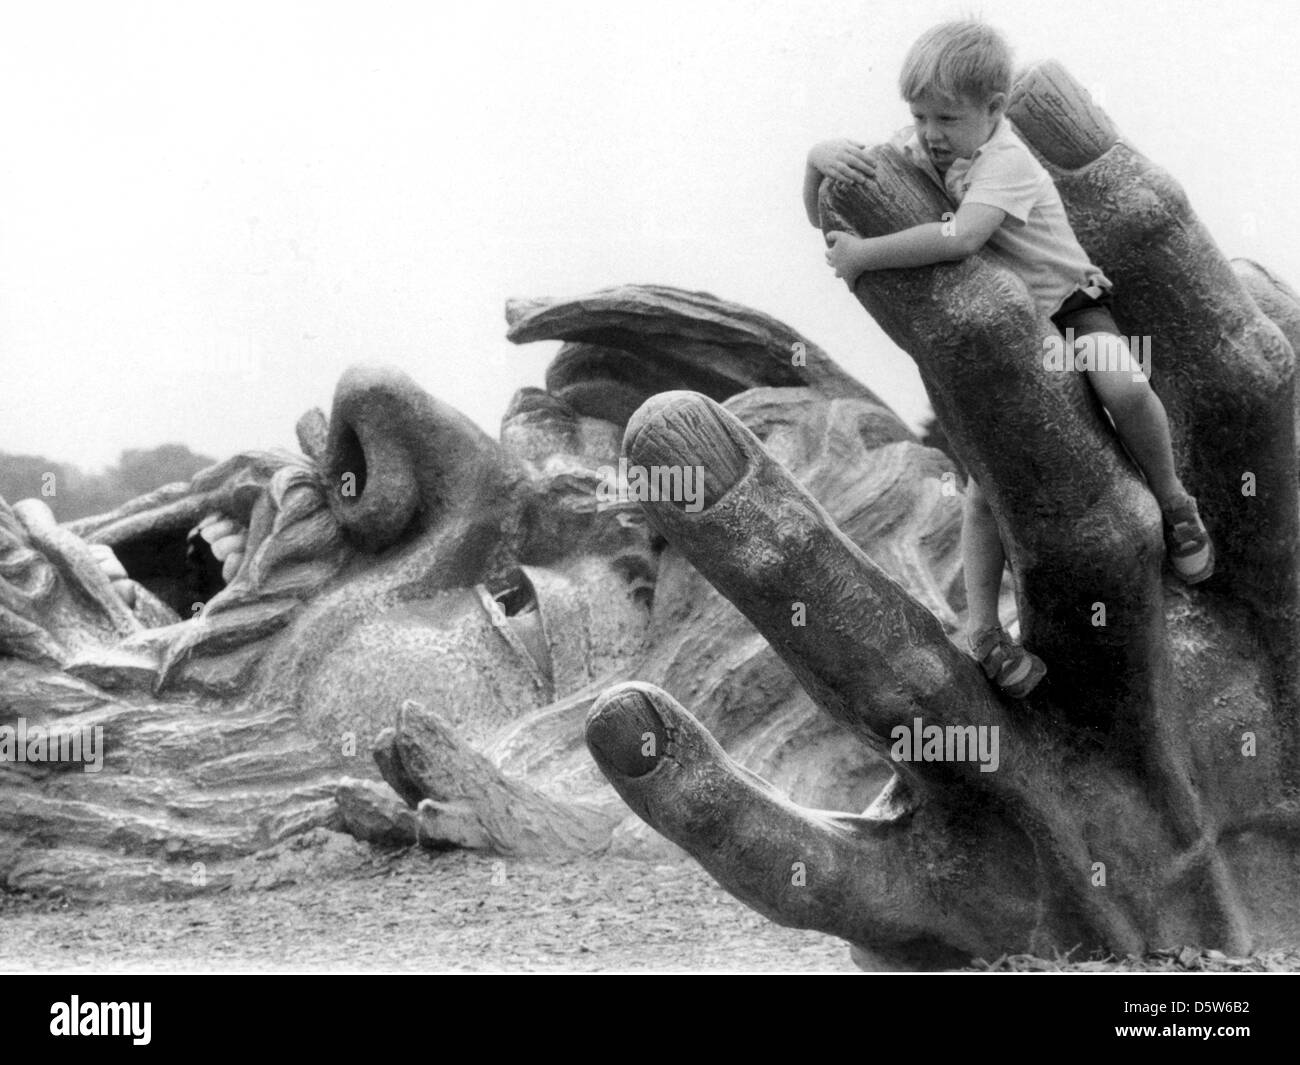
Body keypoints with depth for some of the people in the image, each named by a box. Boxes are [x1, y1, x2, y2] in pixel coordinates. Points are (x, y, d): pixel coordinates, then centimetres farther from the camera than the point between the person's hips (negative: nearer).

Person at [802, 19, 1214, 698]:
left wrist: (865, 256, -40)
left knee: (1122, 386, -34)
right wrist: (820, 159, -25)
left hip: (1064, 301, -5)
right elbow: (825, 222, -4)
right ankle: (981, 630, 5)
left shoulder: (1004, 161, -27)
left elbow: (960, 237, -47)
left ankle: (1173, 502, -8)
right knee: (987, 485, -1)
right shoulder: (915, 150, -8)